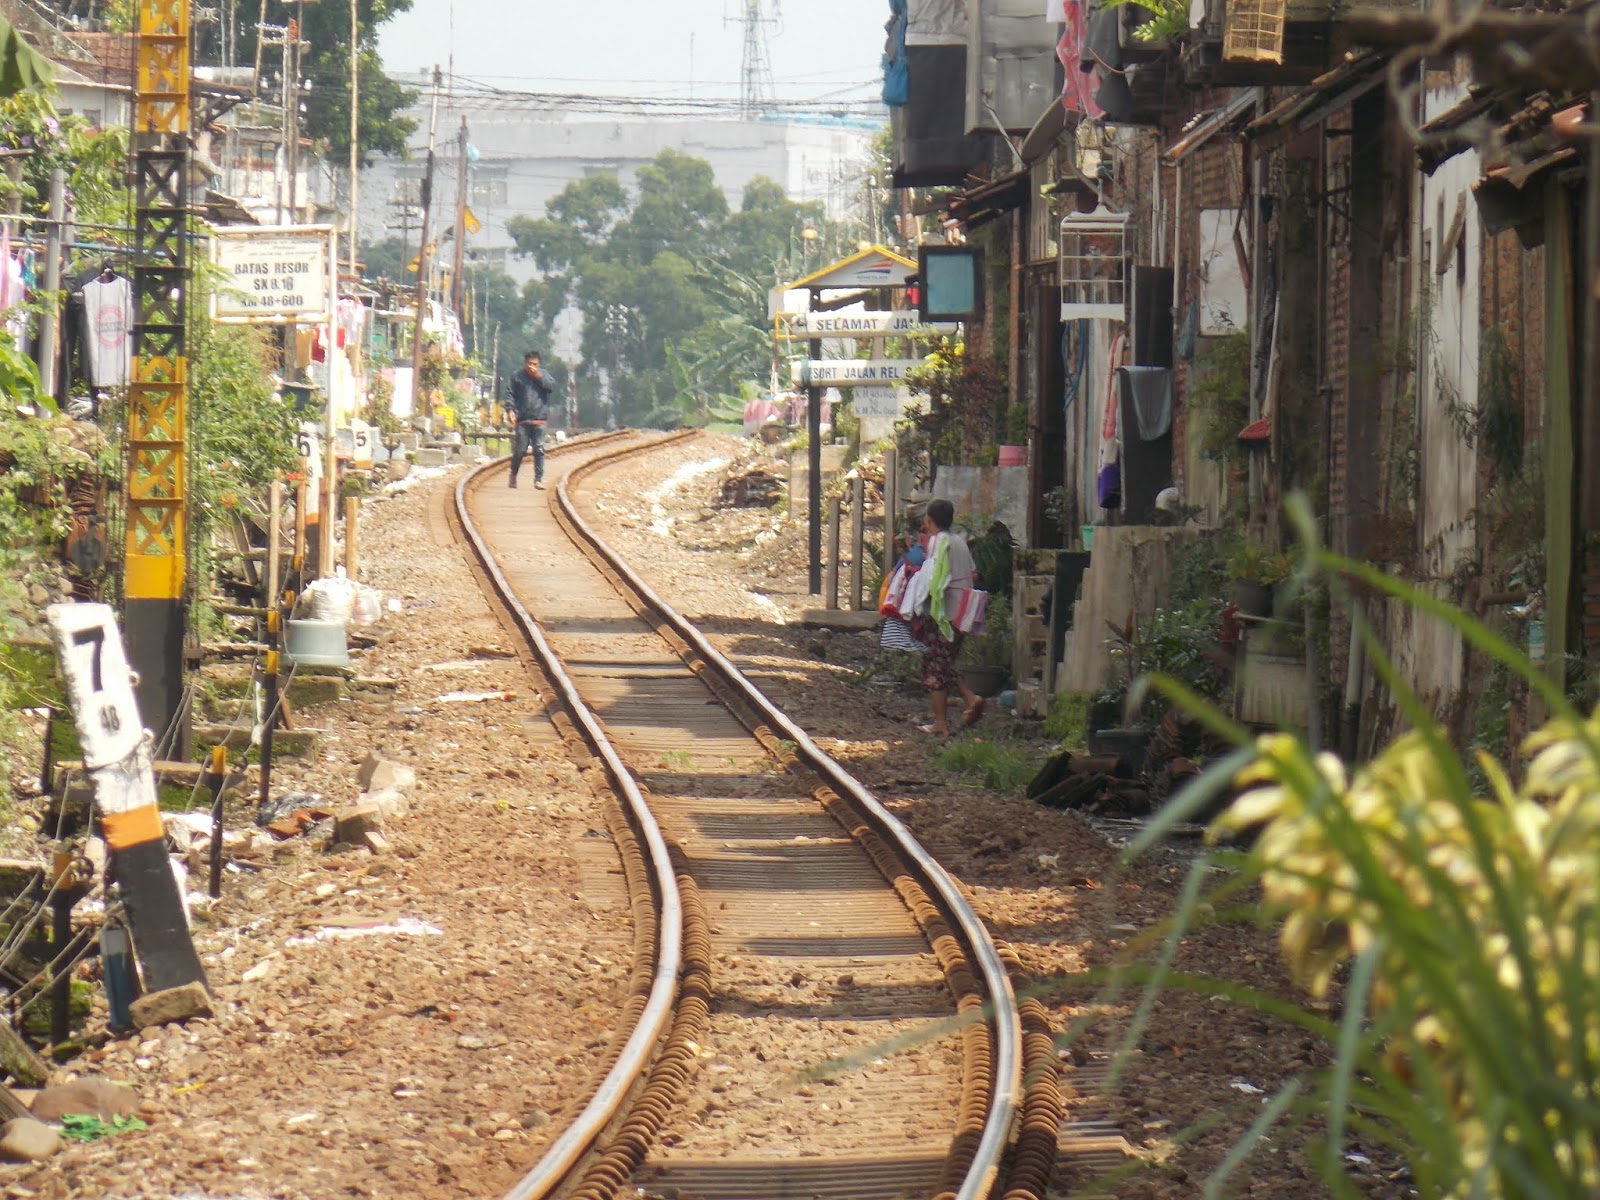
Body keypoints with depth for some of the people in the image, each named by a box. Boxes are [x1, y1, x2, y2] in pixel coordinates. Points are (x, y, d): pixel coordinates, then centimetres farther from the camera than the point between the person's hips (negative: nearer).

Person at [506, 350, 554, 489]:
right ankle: (513, 476, 22)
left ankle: (539, 479, 0)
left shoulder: (543, 374, 10)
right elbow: (510, 394, 5)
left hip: (539, 420, 1)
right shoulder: (518, 377, 5)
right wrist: (510, 409, -8)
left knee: (539, 450, -3)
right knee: (519, 450, 2)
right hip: (522, 420, -1)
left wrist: (539, 377, -11)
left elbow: (552, 387, -4)